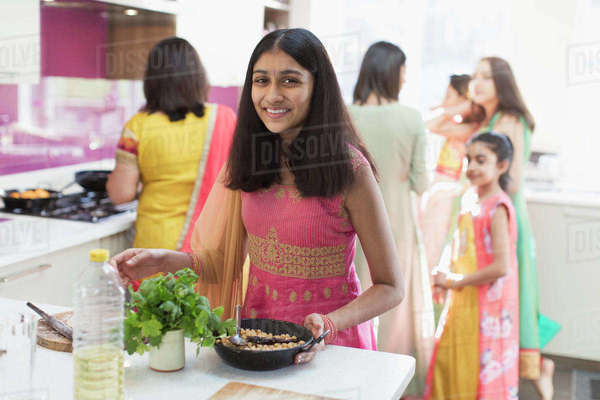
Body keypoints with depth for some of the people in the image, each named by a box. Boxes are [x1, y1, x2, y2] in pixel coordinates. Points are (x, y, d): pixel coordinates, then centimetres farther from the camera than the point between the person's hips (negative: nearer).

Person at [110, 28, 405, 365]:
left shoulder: (348, 169, -12)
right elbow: (225, 260, 6)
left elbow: (390, 287, -7)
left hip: (328, 345, -4)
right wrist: (167, 261, -11)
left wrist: (329, 323, -21)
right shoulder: (249, 160, 3)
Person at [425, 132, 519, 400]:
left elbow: (501, 267, -23)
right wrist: (447, 279, 3)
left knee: (482, 378, 2)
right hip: (461, 303, 8)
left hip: (487, 307, -8)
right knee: (449, 365, 15)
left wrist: (456, 281, -14)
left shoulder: (497, 208, -16)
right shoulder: (471, 204, 9)